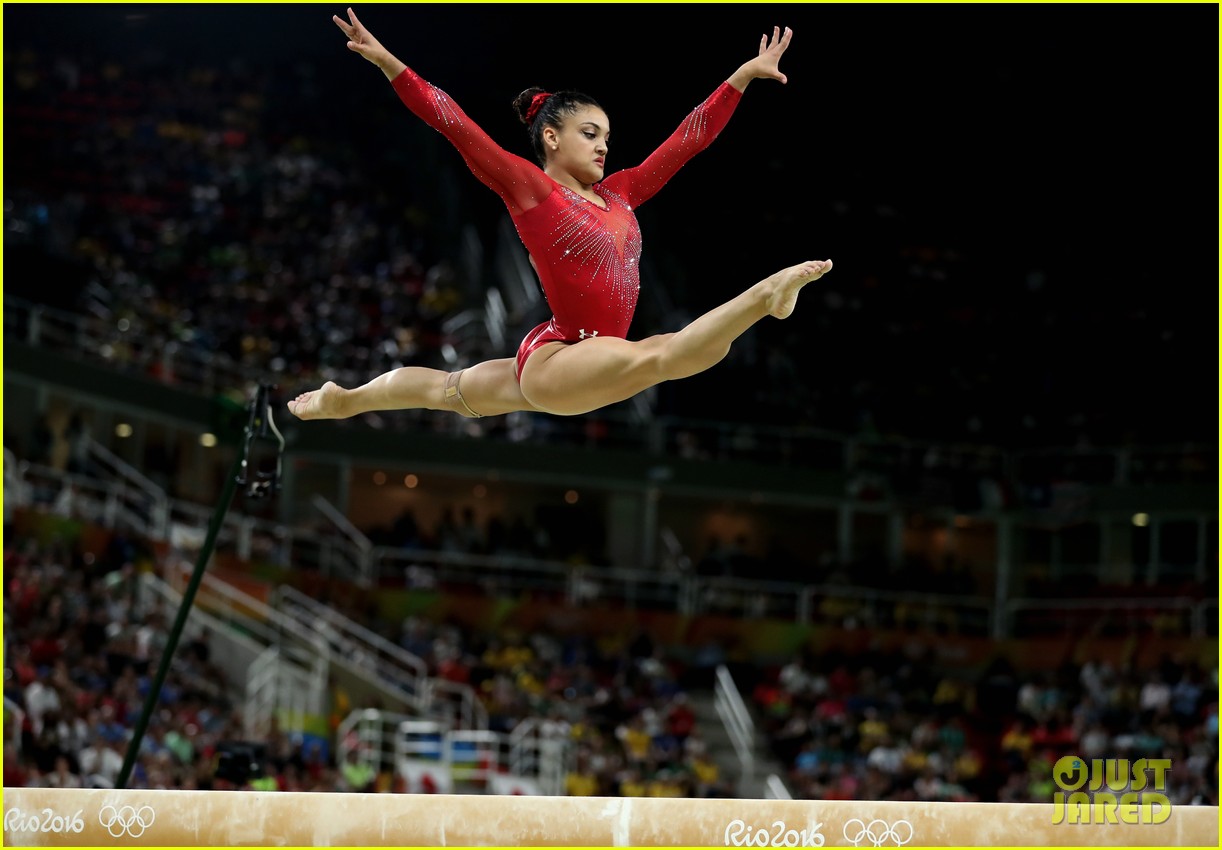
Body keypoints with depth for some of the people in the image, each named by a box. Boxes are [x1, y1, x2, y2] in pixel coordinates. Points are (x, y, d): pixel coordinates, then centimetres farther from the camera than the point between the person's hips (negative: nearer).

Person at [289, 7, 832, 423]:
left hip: (582, 366, 8)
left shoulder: (618, 193, 10)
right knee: (661, 355, -37)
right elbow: (455, 125, -14)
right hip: (553, 361, -8)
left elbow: (691, 137, 13)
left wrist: (745, 74, 13)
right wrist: (388, 64, -22)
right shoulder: (527, 186, -7)